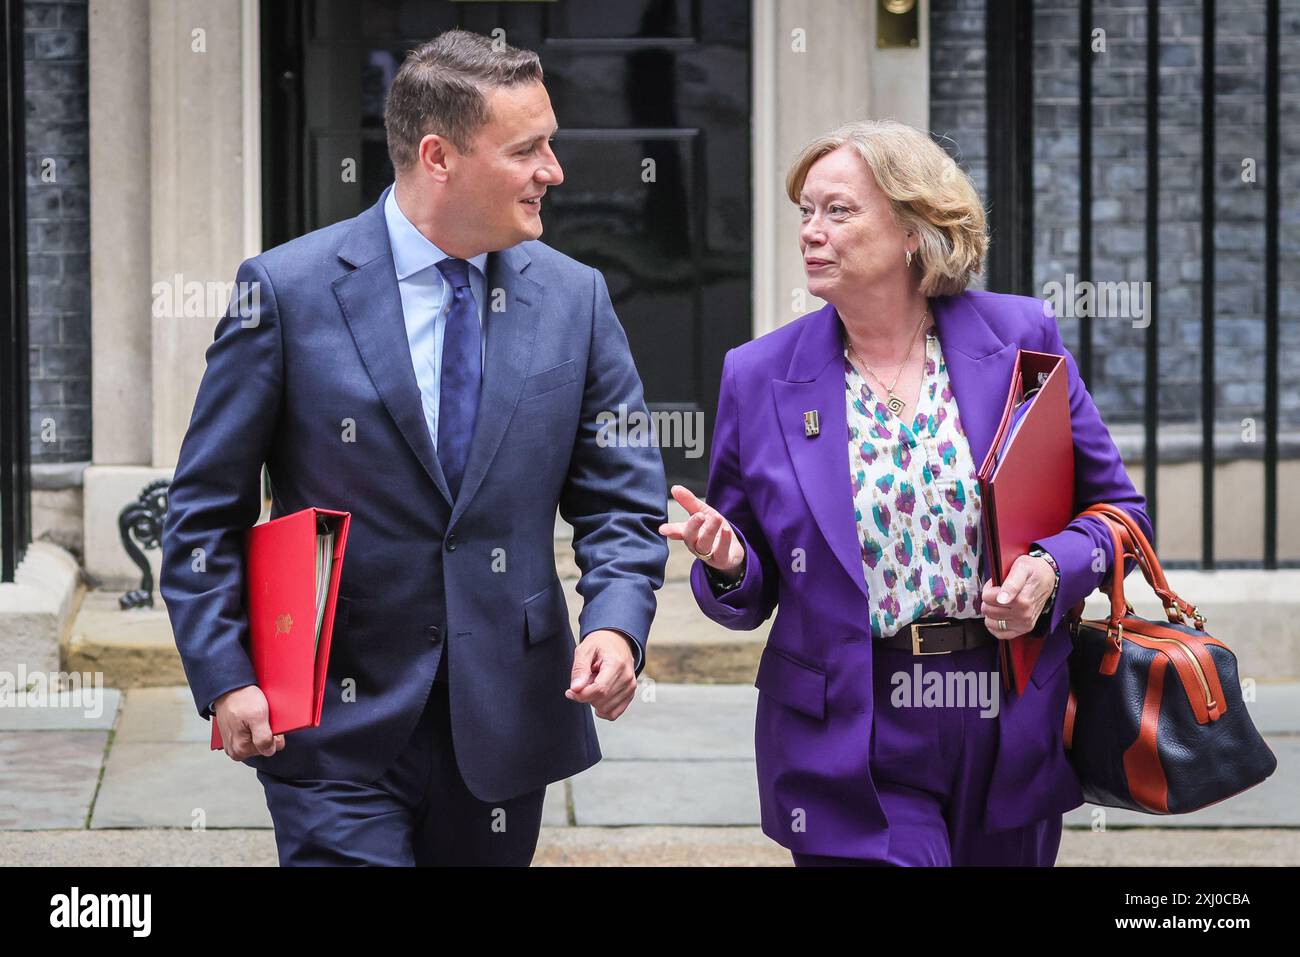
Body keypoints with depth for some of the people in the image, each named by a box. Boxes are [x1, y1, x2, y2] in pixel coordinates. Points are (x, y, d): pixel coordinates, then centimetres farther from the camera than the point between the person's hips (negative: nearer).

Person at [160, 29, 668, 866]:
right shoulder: (287, 291, -6)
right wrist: (225, 679, -10)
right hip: (338, 727, -3)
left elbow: (622, 501, 7)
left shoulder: (575, 299, 3)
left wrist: (616, 623, -12)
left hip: (505, 723, 4)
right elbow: (206, 513, -2)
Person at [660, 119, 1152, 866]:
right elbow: (749, 596, 6)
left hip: (1014, 741, 1)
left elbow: (1116, 508, 5)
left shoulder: (1020, 340, -1)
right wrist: (727, 563, -16)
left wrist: (1051, 569, -13)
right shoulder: (761, 377, 0)